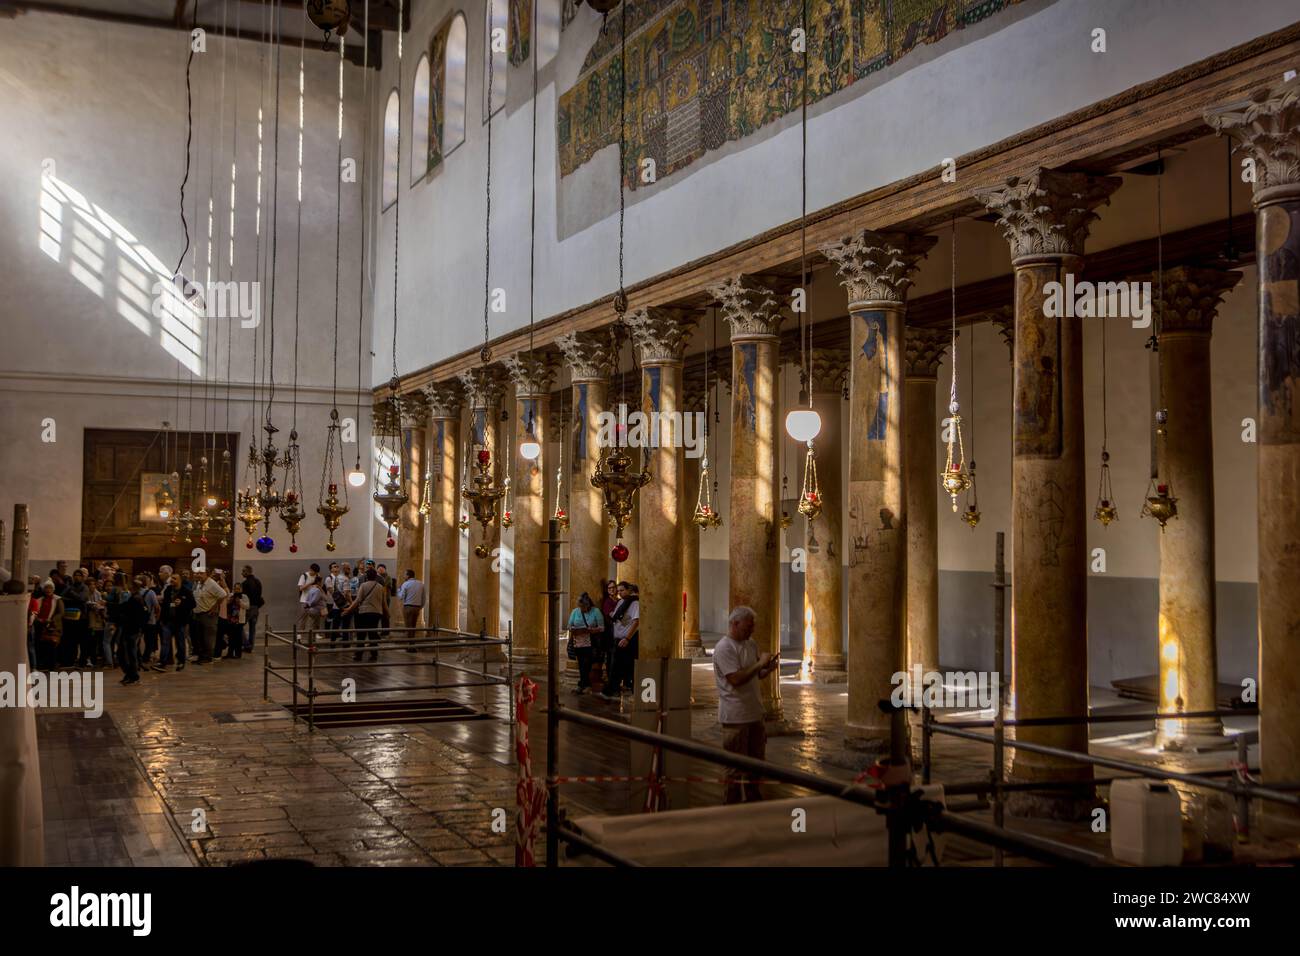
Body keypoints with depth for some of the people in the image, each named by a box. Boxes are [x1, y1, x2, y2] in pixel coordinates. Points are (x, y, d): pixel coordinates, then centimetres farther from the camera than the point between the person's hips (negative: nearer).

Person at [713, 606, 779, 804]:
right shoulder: (724, 648, -17)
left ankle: (753, 798, 30)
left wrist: (769, 668, -3)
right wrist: (760, 663, -20)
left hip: (754, 713, 8)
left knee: (756, 759, 17)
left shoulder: (751, 644, 11)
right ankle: (732, 805, 10)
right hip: (735, 717, -8)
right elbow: (736, 679, -25)